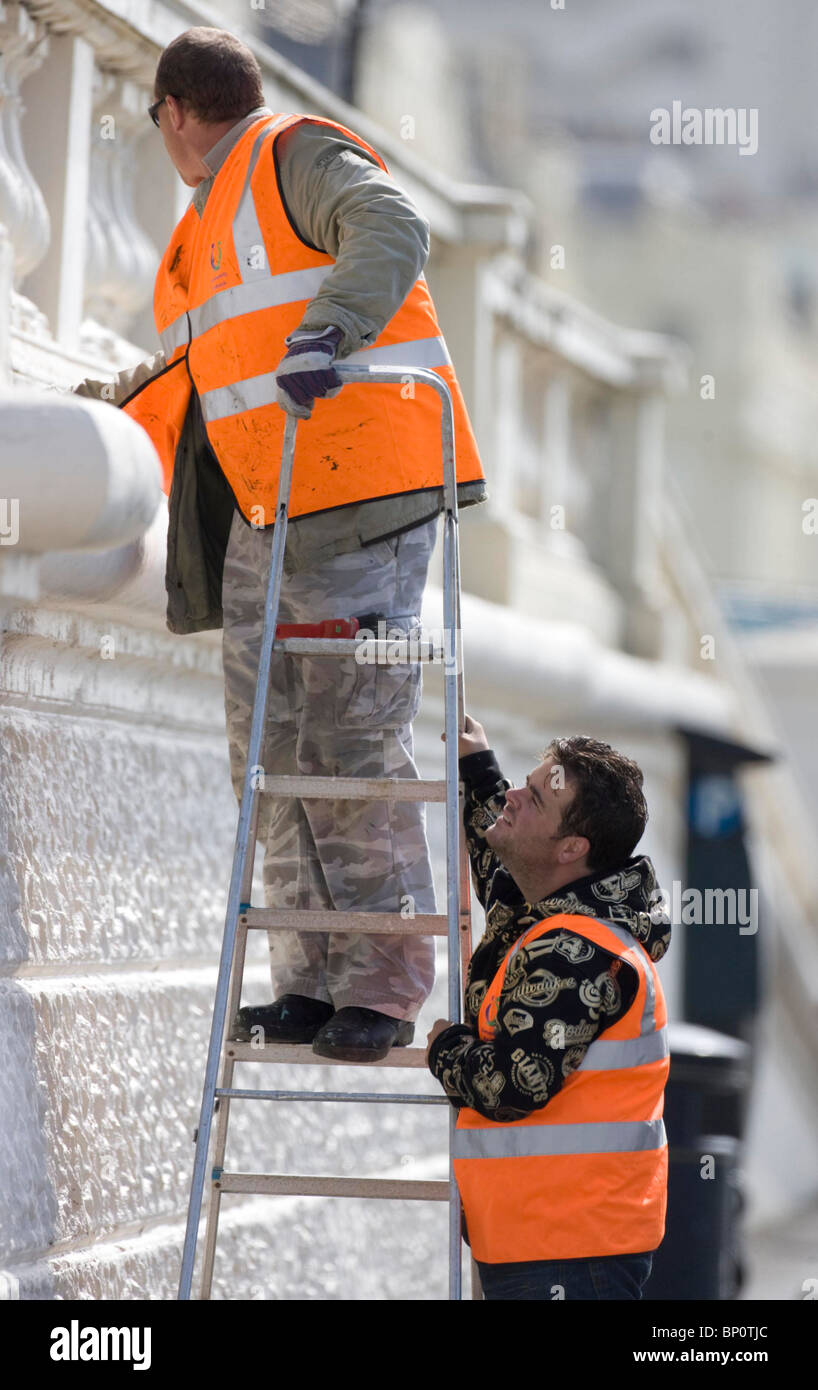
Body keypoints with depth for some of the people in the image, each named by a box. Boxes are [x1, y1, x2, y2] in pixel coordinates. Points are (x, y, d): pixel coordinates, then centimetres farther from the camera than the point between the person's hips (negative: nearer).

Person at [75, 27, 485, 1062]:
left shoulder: (300, 156, -1)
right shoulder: (208, 227, 26)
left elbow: (393, 230, -21)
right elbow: (204, 361, 40)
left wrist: (328, 330, -35)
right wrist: (109, 399, 52)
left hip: (360, 492, -9)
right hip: (265, 513, 9)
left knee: (356, 744, -11)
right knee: (274, 753, 4)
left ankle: (382, 989, -8)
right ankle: (311, 984, 7)